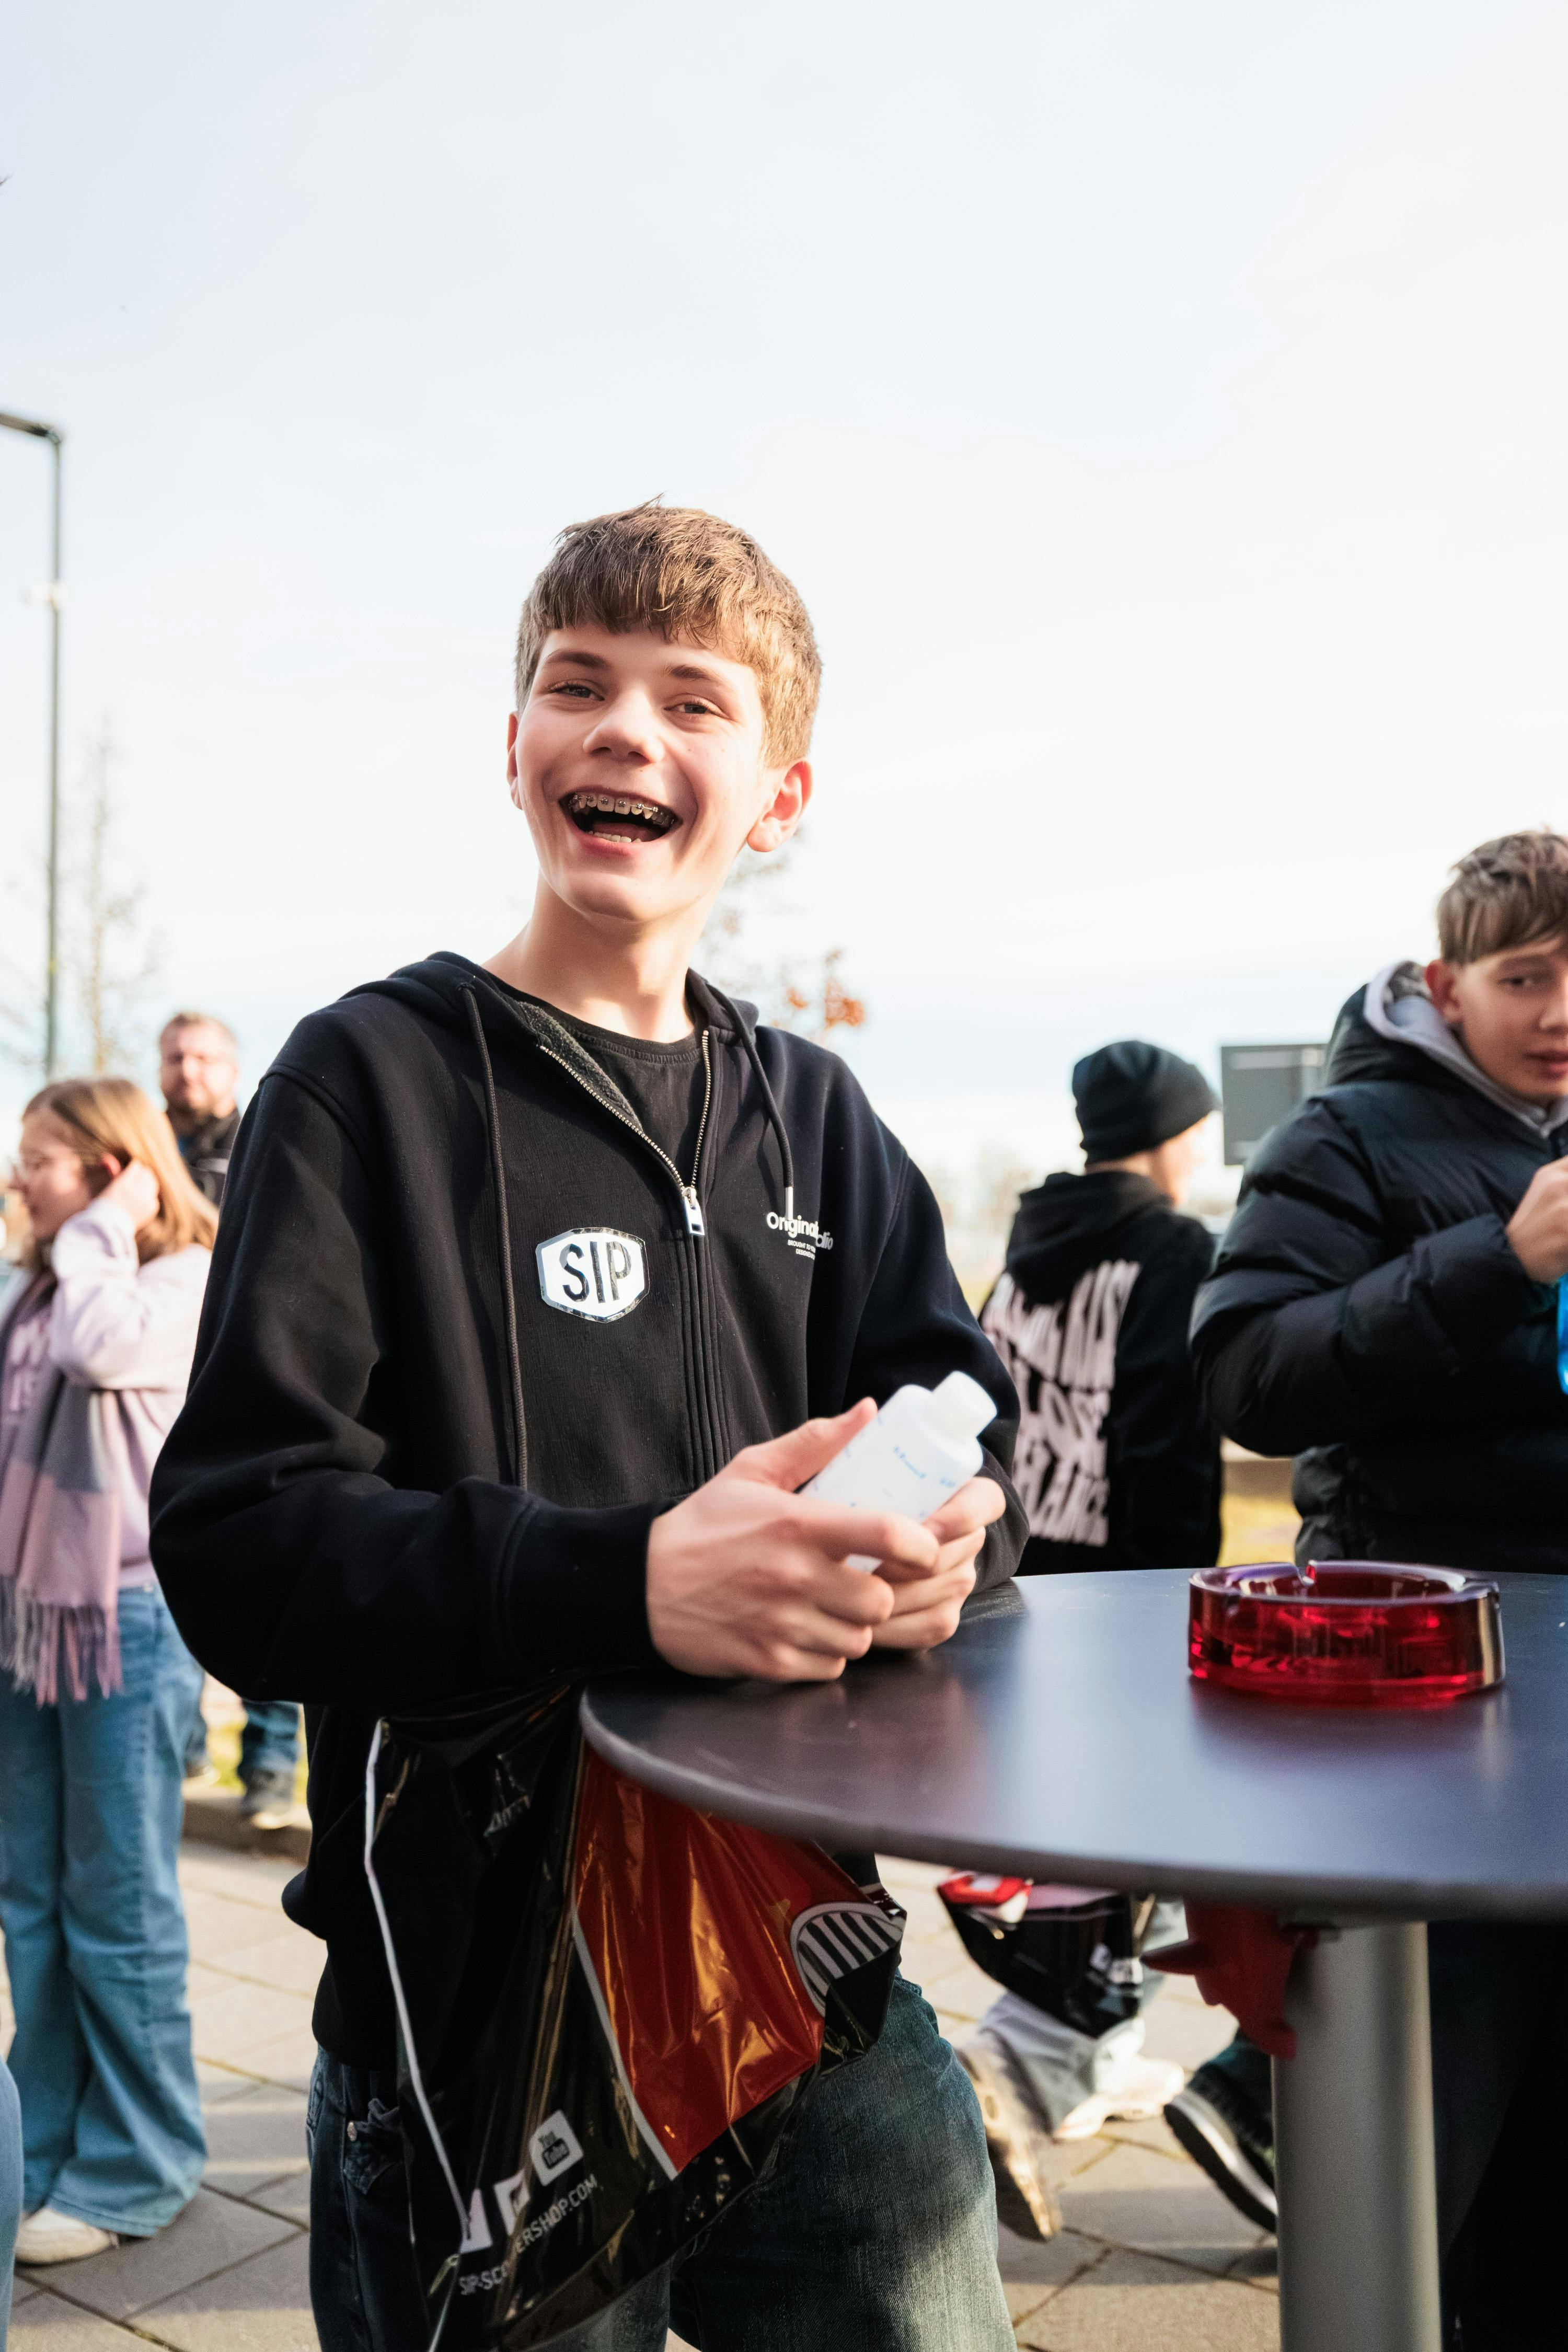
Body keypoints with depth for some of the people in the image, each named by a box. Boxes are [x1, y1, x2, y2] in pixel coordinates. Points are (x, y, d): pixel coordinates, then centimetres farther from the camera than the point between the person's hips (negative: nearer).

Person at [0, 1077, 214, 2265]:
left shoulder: (185, 1280, -9)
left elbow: (104, 1348, -31)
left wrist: (104, 1229, -16)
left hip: (127, 1620, -7)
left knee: (119, 1909, 2)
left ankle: (137, 2169, 16)